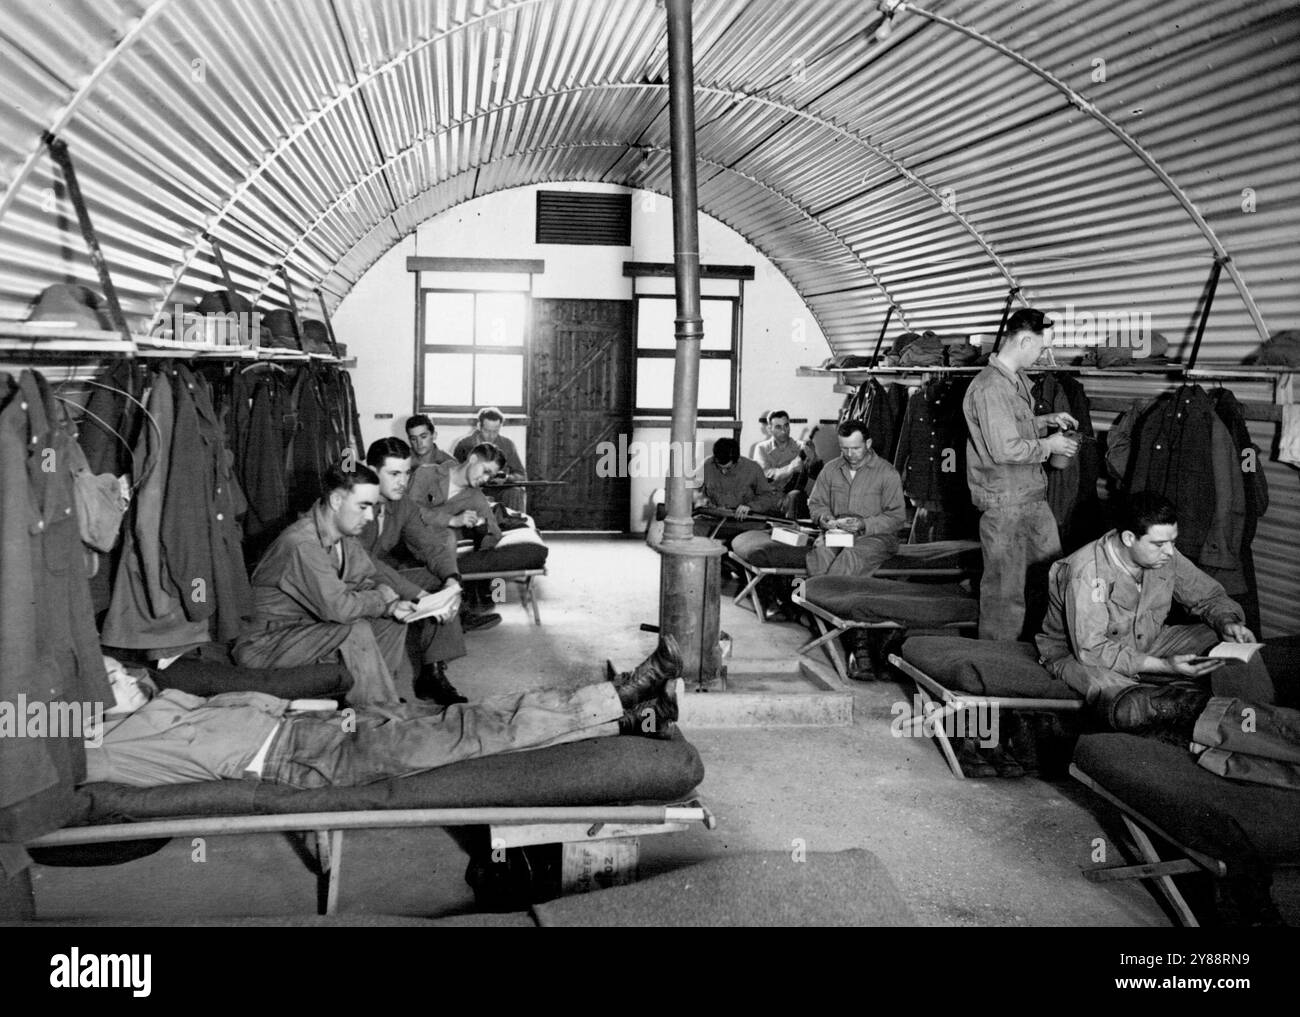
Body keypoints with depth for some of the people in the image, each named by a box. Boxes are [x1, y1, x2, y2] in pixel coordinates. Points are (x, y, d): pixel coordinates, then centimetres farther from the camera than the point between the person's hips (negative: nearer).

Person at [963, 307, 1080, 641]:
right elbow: (1004, 449, -25)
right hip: (1004, 503, -10)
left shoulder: (1017, 380, 11)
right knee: (1006, 589, 1)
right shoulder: (989, 387, -21)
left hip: (1033, 496, 10)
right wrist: (1048, 446, -12)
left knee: (1050, 575, 17)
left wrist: (1048, 420, 11)